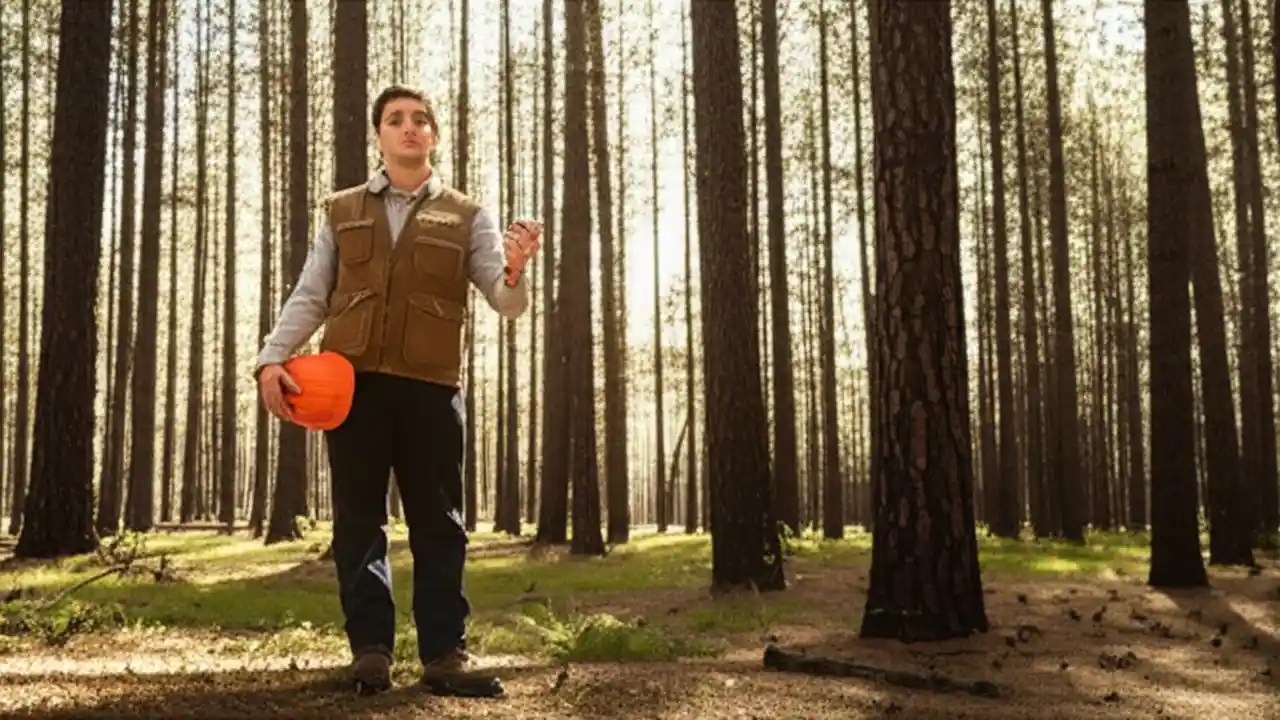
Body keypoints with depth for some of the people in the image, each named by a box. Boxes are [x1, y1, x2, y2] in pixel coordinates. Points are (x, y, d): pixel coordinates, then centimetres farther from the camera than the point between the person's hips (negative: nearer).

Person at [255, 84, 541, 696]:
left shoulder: (466, 218, 12)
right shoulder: (341, 212, 15)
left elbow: (507, 303, 3)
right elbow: (309, 297, 12)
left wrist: (515, 270, -21)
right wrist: (273, 357, -4)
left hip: (430, 386, -1)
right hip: (352, 381, 1)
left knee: (437, 522, 1)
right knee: (358, 519, 1)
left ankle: (445, 650, 6)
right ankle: (370, 649, 7)